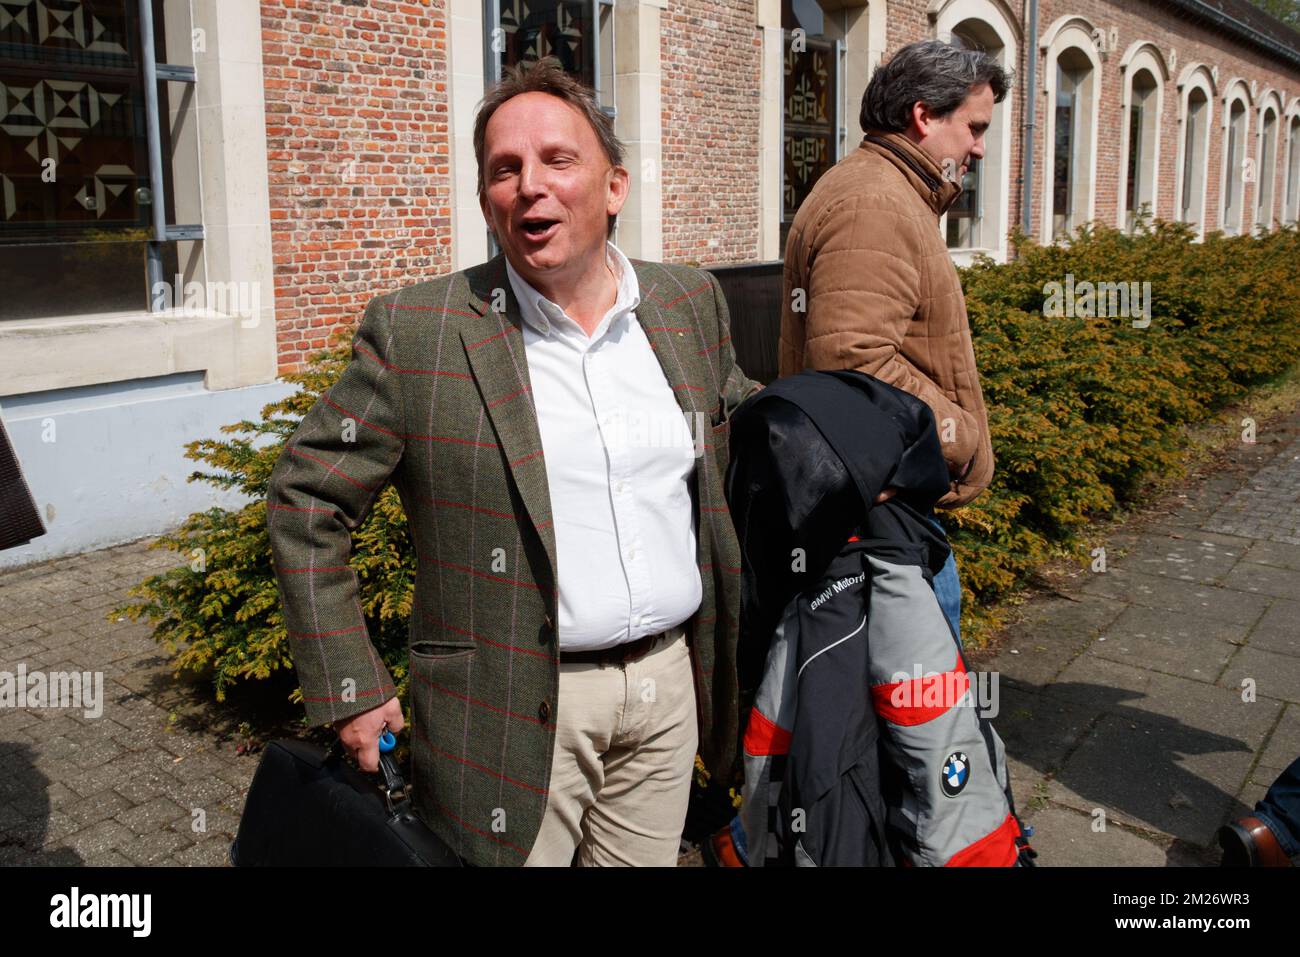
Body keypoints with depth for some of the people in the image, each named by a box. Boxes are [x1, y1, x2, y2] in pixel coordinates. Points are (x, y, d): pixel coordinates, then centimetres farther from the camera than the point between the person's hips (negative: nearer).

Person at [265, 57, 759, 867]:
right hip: (517, 705, -4)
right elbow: (305, 498, -4)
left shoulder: (690, 302, 3)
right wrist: (349, 687, -5)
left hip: (672, 682, 4)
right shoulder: (417, 331, -10)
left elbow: (738, 412, 22)